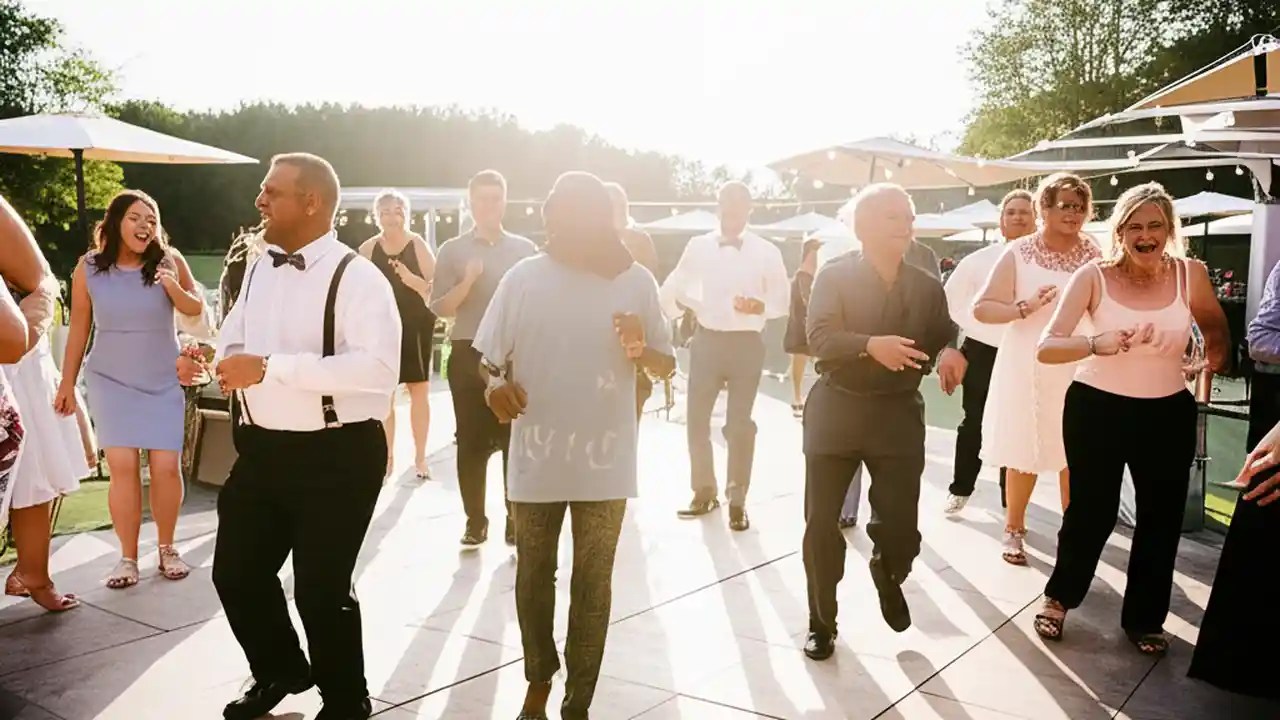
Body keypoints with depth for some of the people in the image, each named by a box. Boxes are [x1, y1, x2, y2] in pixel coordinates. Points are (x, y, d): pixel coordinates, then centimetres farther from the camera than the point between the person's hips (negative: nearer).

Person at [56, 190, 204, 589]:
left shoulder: (169, 260, -6)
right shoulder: (88, 268, -4)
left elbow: (197, 309, 1)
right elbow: (78, 328, 4)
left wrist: (174, 288, -20)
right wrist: (67, 384, 7)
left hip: (163, 382, 0)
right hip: (110, 381, 0)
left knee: (167, 467, -2)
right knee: (123, 467, -7)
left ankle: (167, 549, 17)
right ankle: (128, 557, 6)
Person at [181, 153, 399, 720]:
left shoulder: (357, 278, -16)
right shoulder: (259, 269, 11)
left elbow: (378, 369, -28)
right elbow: (233, 342, 21)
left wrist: (269, 368, -28)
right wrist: (210, 362, -4)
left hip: (336, 456, -8)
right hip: (262, 449, 8)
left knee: (321, 588, 4)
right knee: (235, 573, 17)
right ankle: (279, 670, 45)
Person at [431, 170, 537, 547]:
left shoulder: (525, 250, 7)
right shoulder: (453, 250, 4)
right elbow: (439, 308, -2)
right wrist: (468, 281, -16)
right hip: (468, 354, 0)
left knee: (516, 438, 2)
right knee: (471, 441, 3)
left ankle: (516, 520, 10)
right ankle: (475, 521, 11)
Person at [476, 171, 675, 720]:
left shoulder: (636, 281, -3)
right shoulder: (524, 277, -2)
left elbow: (667, 366, 3)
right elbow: (489, 355, 4)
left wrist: (641, 350, -19)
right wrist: (494, 384, -18)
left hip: (605, 462, -1)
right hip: (536, 459, 1)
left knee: (592, 583, 9)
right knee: (534, 574, 15)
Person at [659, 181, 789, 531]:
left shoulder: (767, 251, -1)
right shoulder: (698, 246, 4)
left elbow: (783, 299, -2)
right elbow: (675, 286, 8)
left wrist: (760, 306, -21)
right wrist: (673, 303, -11)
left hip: (746, 344, -2)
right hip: (707, 341, 2)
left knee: (739, 423, 4)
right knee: (696, 419, 4)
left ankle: (737, 501, 15)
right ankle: (704, 491, 21)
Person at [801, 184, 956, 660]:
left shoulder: (927, 287, 8)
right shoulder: (834, 276, -4)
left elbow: (943, 343, 11)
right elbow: (819, 338, -17)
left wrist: (950, 355, -11)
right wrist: (870, 345, -33)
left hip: (898, 415, 2)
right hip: (835, 410, -2)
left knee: (901, 522, 1)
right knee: (821, 521, 1)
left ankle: (888, 576, 38)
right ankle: (821, 622, 20)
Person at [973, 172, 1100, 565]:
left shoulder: (1095, 254, 1)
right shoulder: (1018, 253, -6)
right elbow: (981, 309, -6)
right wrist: (1025, 307, -20)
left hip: (1079, 368, 2)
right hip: (1029, 367, -2)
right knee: (1023, 452, 7)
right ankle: (1014, 529, 24)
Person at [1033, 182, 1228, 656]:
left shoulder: (1190, 274, -6)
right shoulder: (1094, 277, -13)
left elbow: (1215, 327, 16)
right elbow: (1046, 348, -21)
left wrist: (1209, 363, 4)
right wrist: (1098, 344, -36)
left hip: (1167, 414, 3)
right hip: (1096, 408, -3)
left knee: (1162, 518, 11)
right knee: (1091, 512, 5)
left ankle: (1144, 617, 31)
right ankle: (1059, 598, 29)